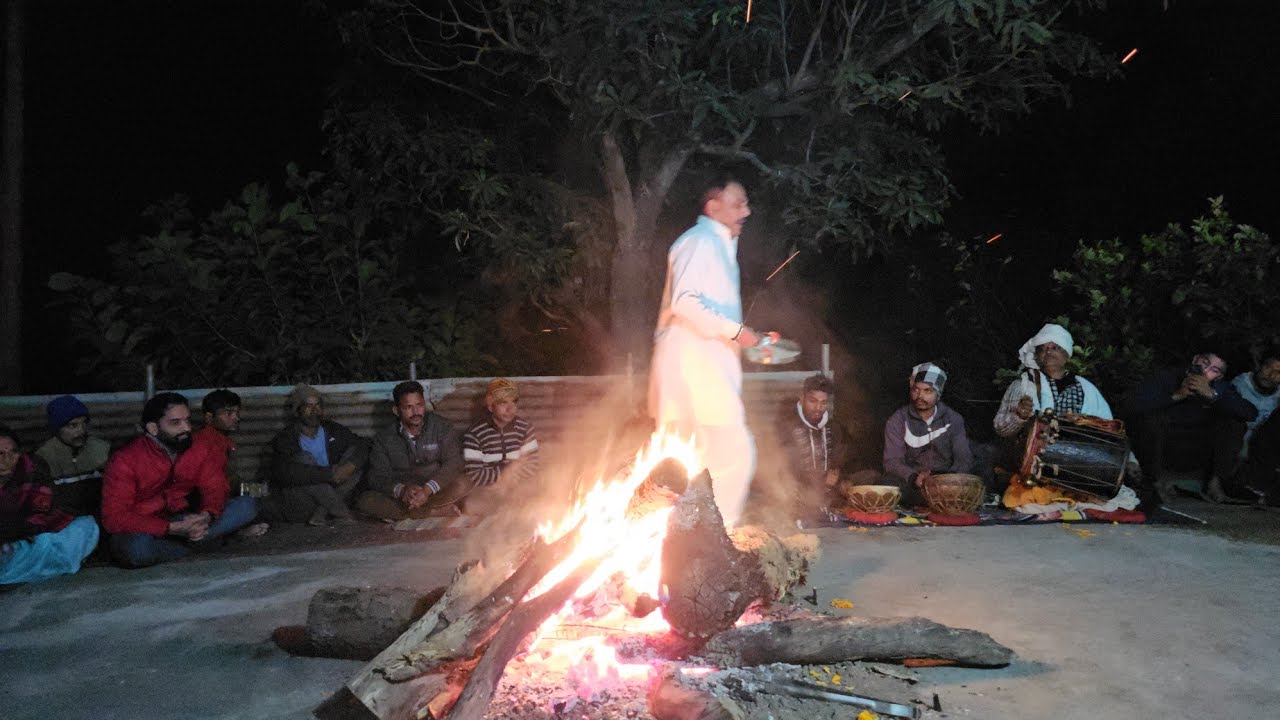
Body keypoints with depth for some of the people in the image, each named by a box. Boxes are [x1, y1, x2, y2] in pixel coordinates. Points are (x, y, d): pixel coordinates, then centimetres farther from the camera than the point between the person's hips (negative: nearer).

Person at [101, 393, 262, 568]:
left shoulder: (201, 448, -6)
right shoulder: (125, 460, -19)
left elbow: (214, 489, 0)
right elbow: (114, 519, -23)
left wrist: (206, 516, -26)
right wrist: (174, 528, -34)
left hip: (182, 521, 3)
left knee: (246, 506, -11)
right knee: (138, 547, -40)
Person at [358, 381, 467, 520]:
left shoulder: (442, 427, -2)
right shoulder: (383, 438, 2)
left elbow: (453, 463, -13)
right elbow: (378, 477, -5)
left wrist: (428, 490, -30)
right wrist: (401, 490, -27)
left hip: (437, 491, -1)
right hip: (400, 497, 1)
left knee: (462, 483, -31)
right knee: (365, 500, -25)